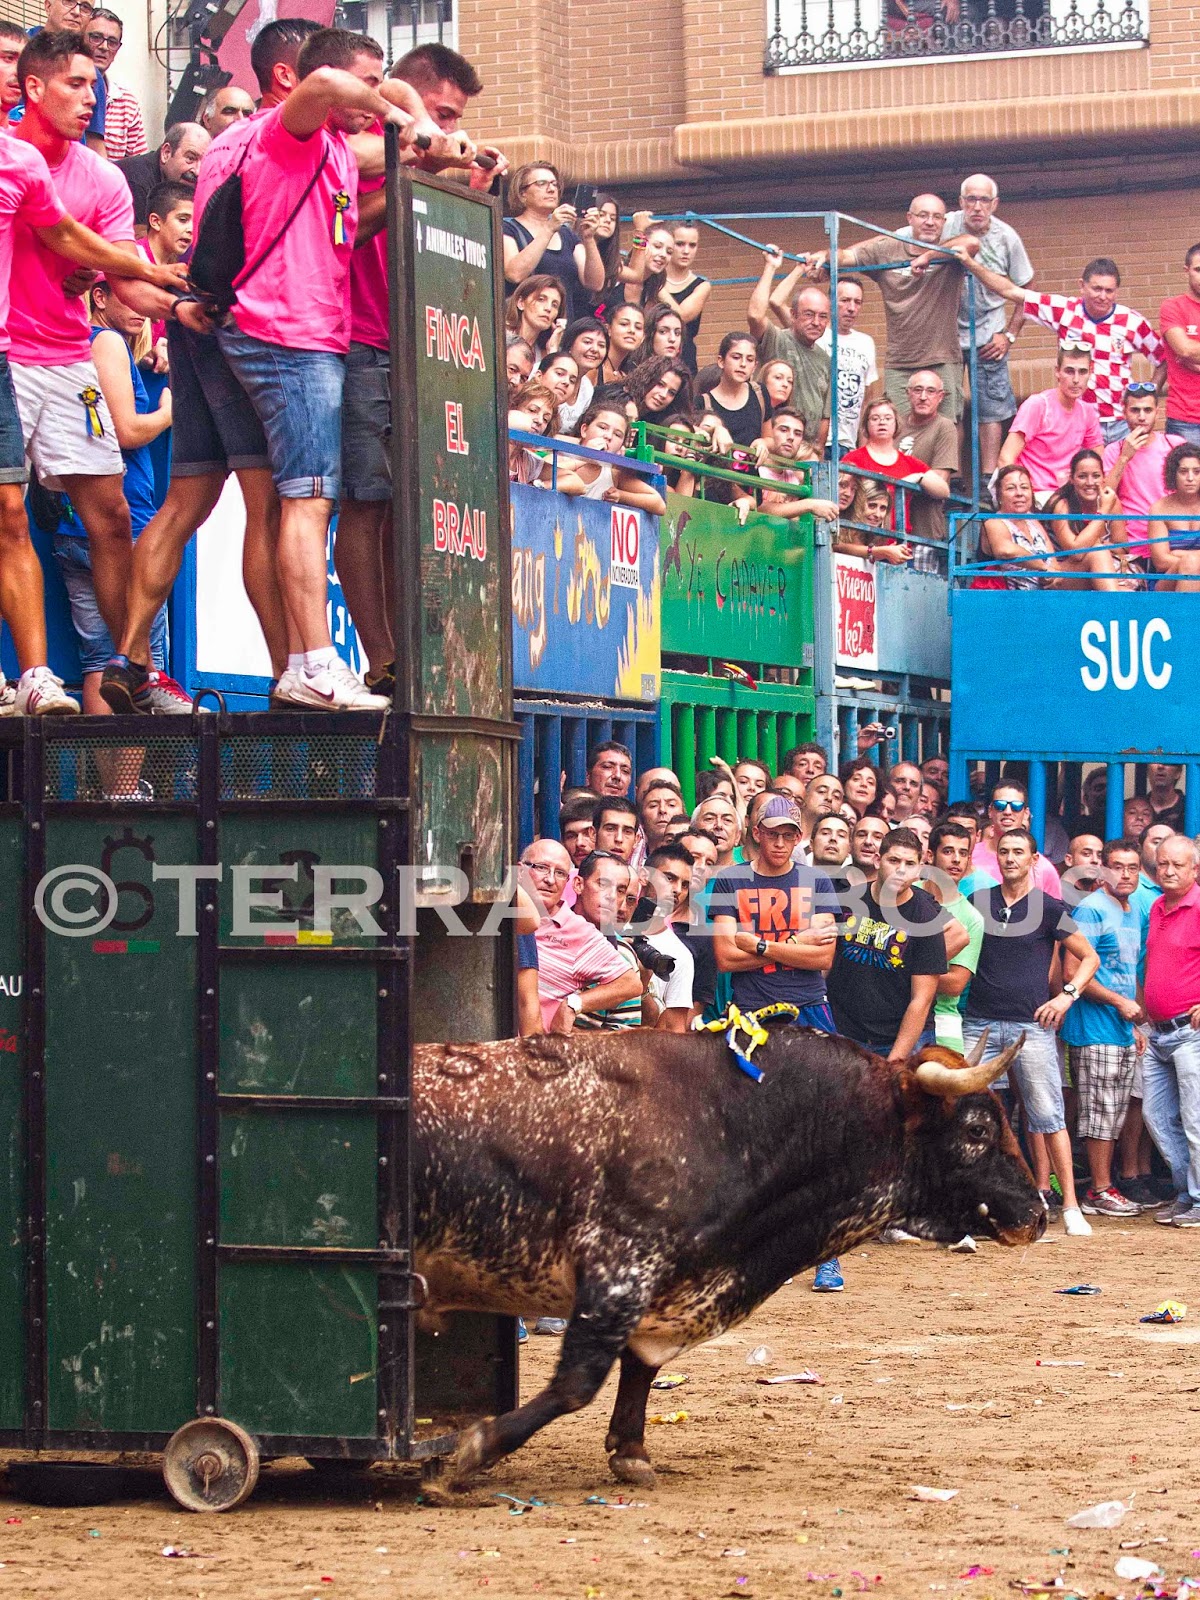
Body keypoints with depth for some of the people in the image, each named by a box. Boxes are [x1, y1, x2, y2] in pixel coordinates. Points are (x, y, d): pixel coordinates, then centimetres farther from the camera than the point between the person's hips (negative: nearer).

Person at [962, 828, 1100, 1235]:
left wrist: (1068, 995, -5)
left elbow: (1090, 958, 8)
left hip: (1031, 1026, -3)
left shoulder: (1048, 908, 3)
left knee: (1048, 1116, -4)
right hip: (979, 1024, 3)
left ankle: (1071, 1207, -2)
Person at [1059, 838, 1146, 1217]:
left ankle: (1103, 1189, 14)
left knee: (1114, 1115, 9)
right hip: (1095, 1029, -9)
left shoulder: (1134, 913, 16)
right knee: (1101, 1113, -7)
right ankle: (1101, 1191, -4)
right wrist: (1121, 1003, -16)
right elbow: (1072, 972, -17)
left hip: (1123, 1030, 9)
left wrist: (1136, 1025, 18)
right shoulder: (1091, 910, -11)